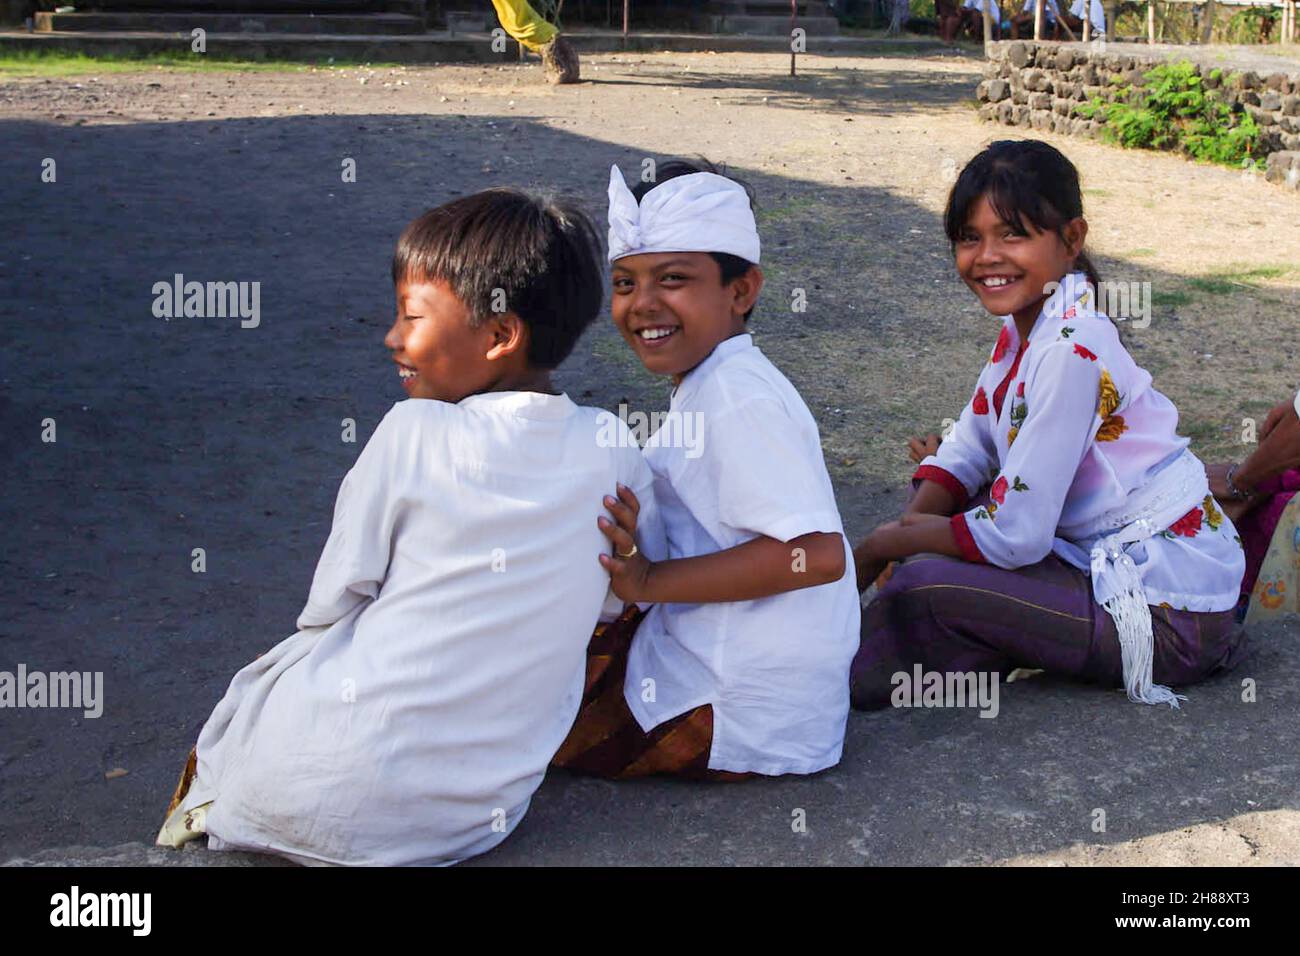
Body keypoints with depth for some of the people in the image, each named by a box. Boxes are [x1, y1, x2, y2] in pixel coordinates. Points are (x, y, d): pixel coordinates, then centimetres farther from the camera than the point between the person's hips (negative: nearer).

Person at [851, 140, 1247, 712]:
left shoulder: (1070, 352, -25)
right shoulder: (1023, 326, 4)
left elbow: (1015, 535, -25)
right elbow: (965, 450, 10)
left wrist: (881, 547, -12)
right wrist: (911, 527, -9)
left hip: (1170, 613, -10)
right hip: (1103, 554, 10)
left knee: (920, 592, -22)